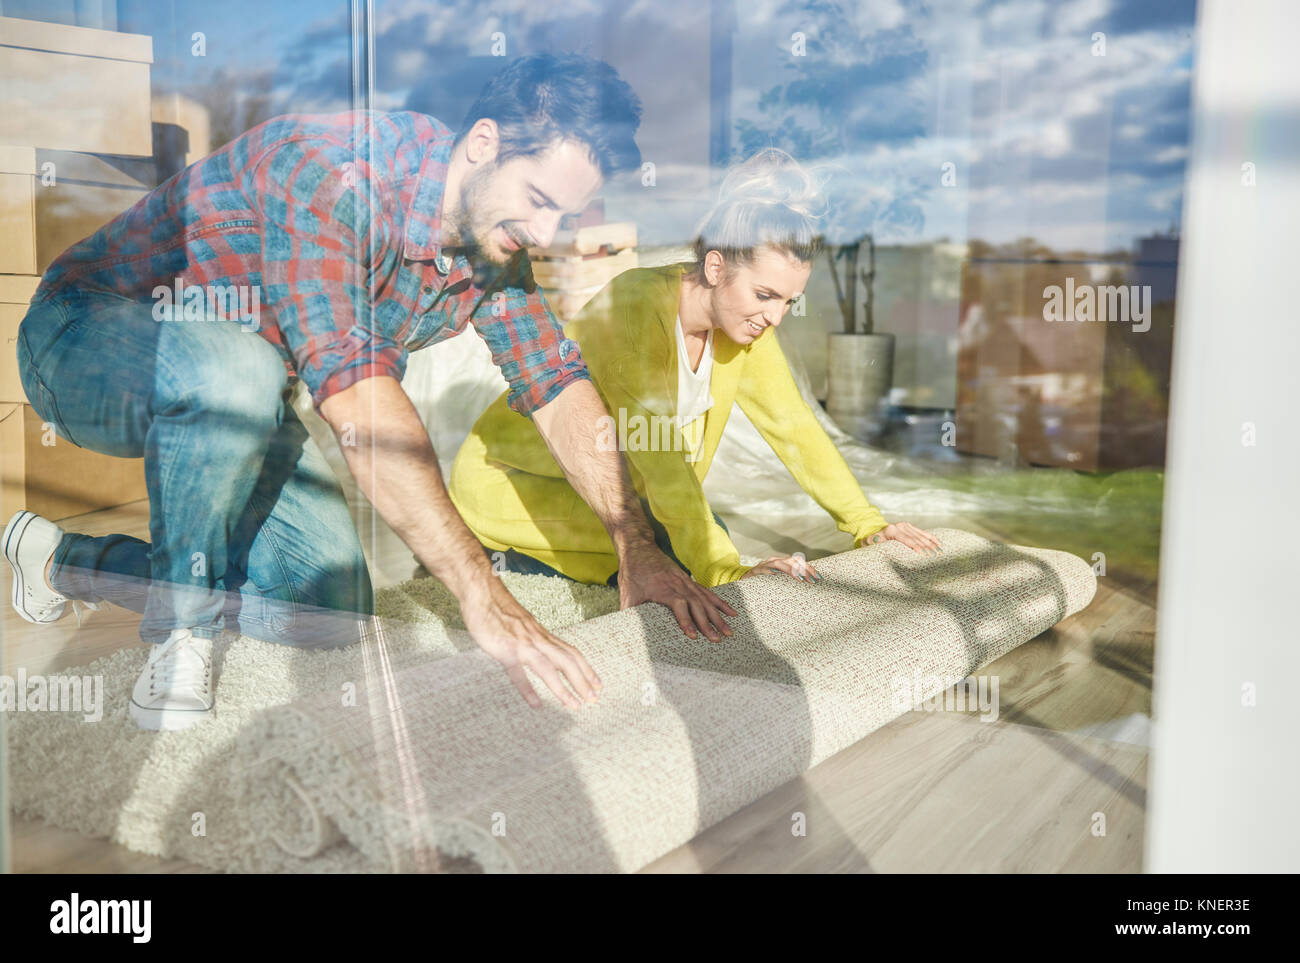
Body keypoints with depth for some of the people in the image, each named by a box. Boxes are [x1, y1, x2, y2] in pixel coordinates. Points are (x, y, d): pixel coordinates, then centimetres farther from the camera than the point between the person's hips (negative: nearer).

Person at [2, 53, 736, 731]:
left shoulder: (496, 237, -8)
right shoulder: (327, 167, -34)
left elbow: (557, 385, -3)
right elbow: (352, 388, -44)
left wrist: (637, 546, -15)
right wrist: (483, 596, -48)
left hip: (231, 411, 7)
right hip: (88, 338, -7)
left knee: (333, 611, -4)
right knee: (237, 367, -41)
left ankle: (63, 561, 16)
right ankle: (181, 635, -17)